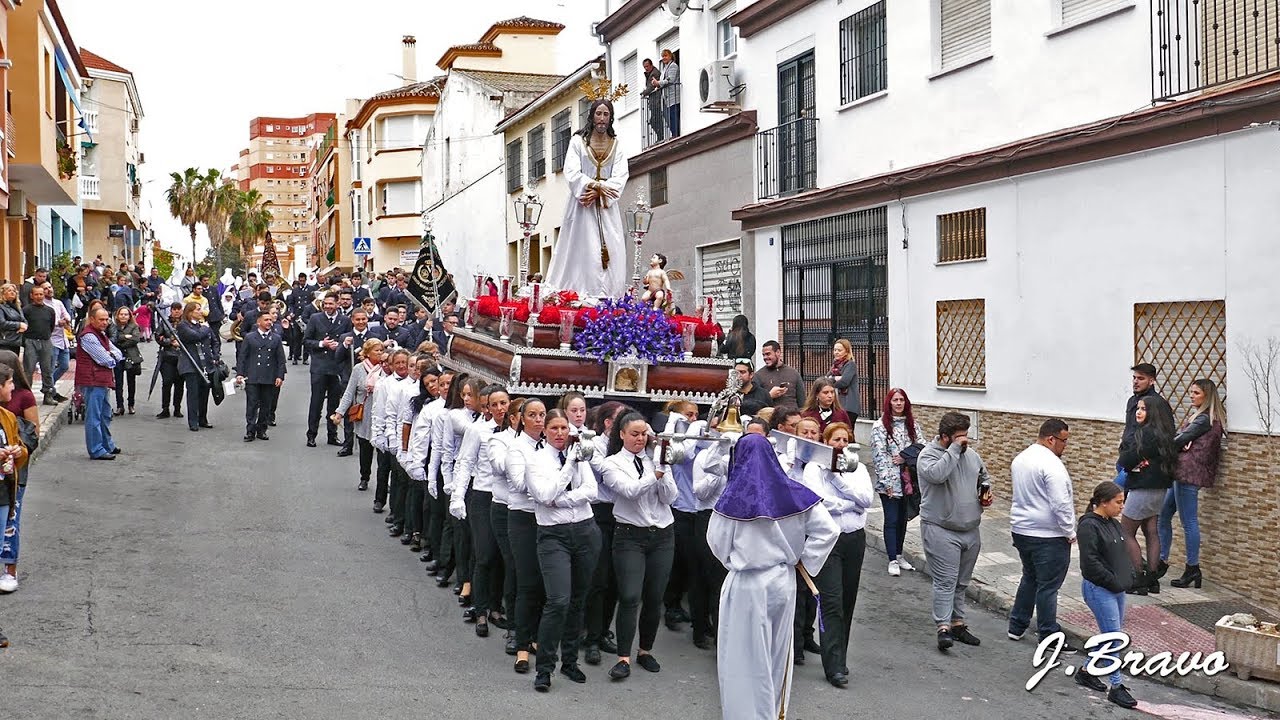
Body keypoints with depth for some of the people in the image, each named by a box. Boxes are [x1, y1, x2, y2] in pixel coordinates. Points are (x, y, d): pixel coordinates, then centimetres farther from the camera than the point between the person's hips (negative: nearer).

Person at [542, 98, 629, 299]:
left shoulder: (617, 145, 11)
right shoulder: (578, 141, 6)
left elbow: (620, 177, 0)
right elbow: (571, 173, -5)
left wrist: (598, 191, -15)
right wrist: (597, 185, -17)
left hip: (607, 208, 2)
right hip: (582, 207, -2)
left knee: (610, 255, -5)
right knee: (582, 254, -8)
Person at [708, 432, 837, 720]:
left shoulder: (733, 497, -13)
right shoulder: (793, 492, -4)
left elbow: (717, 543, -4)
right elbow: (828, 529, -5)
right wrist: (804, 560, 1)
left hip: (746, 585, -4)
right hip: (783, 580, 5)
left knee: (746, 653, 6)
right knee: (777, 650, 19)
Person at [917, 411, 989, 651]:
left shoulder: (971, 455, 10)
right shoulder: (928, 454, -11)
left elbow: (984, 476, 27)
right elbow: (936, 474, -32)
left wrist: (985, 490, 6)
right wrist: (954, 449, -24)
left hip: (970, 530, 7)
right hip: (941, 530, -7)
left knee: (961, 582, 15)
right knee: (946, 581, -10)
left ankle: (958, 623, 24)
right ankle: (943, 628, -10)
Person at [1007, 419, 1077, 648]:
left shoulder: (1020, 459, 9)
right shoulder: (1051, 464, -20)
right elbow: (1061, 505, -23)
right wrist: (1070, 532, -11)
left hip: (1021, 530, 9)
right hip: (1048, 535, -9)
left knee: (1029, 578, 21)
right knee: (1048, 586, 0)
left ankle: (1017, 626, 27)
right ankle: (1049, 636, 7)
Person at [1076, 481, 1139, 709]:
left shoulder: (1112, 523, 10)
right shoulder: (1089, 526, -18)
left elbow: (1123, 553, 20)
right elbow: (1090, 563, -21)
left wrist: (1128, 577, 7)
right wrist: (1114, 582, -16)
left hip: (1116, 588, 9)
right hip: (1099, 589, -9)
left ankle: (1086, 672, 29)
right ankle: (1116, 687, 3)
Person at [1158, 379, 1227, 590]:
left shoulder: (1204, 419, -12)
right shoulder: (1199, 415, 18)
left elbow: (1180, 439, -12)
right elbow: (1182, 438, 10)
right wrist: (1183, 444, -12)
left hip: (1189, 473, -10)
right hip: (1182, 472, 10)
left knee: (1189, 522, -4)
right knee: (1162, 516, 13)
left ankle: (1193, 569, 2)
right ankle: (1162, 560, 19)